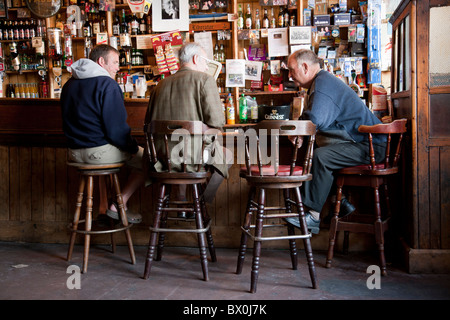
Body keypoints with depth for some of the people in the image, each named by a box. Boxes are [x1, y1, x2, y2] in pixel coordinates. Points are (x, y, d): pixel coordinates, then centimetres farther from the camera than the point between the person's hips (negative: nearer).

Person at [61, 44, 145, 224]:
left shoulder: (69, 84, 13)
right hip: (101, 151, -9)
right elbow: (116, 128, -18)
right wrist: (133, 147, -3)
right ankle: (118, 205, 2)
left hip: (74, 152, 9)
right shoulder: (107, 84, -14)